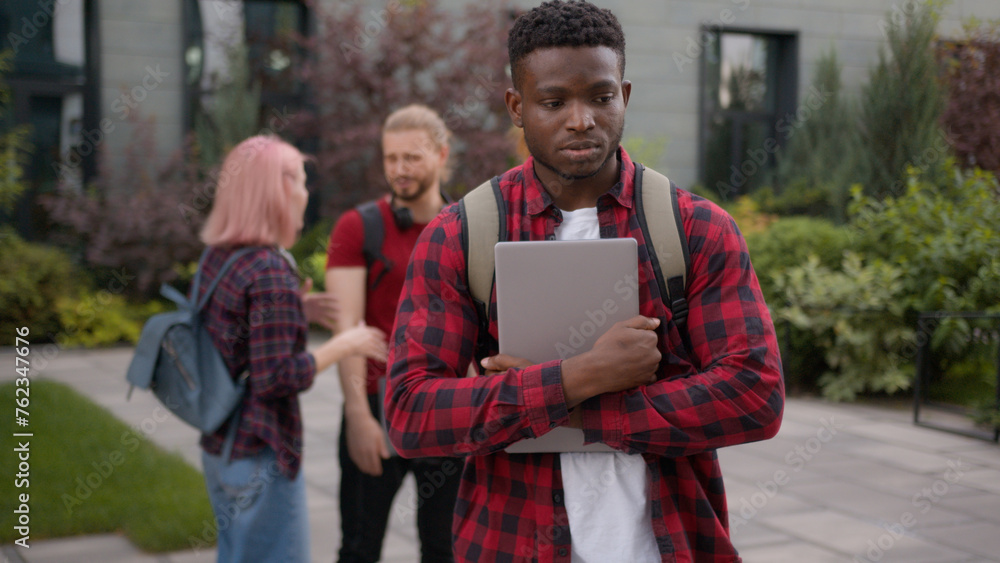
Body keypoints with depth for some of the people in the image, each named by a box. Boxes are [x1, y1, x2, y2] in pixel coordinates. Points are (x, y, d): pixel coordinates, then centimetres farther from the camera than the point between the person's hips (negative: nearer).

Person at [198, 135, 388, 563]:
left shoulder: (217, 257, 6)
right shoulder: (271, 271, -21)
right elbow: (275, 378, -23)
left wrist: (297, 313, 11)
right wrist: (343, 346, -13)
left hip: (219, 447, 9)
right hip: (260, 454, -9)